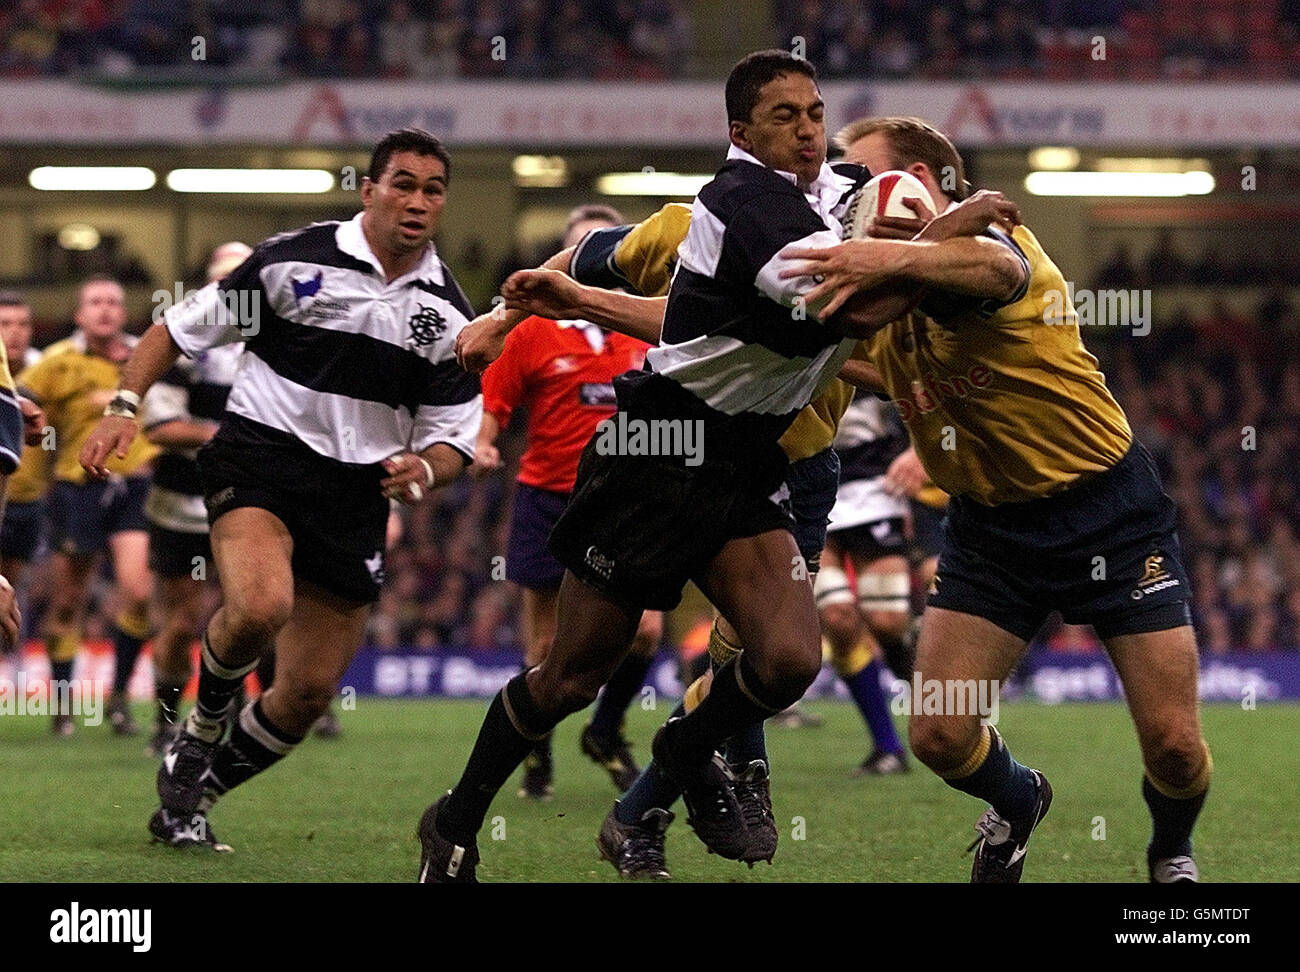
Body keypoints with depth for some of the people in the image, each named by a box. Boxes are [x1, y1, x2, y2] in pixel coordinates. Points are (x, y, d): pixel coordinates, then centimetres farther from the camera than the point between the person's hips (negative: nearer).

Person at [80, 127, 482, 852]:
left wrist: (426, 471, -13)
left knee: (310, 691, 2)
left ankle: (192, 795, 26)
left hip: (356, 498, 4)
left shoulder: (448, 315, 5)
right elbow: (183, 327, 3)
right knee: (260, 607, -33)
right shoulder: (295, 260, -5)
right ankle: (202, 728, -2)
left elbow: (453, 438, 10)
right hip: (258, 460, -4)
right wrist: (126, 406, -10)